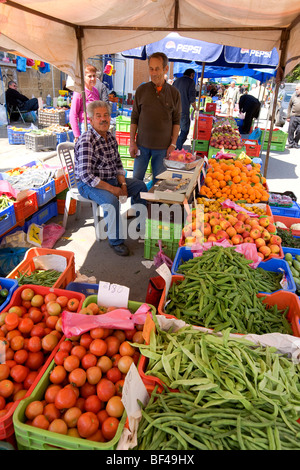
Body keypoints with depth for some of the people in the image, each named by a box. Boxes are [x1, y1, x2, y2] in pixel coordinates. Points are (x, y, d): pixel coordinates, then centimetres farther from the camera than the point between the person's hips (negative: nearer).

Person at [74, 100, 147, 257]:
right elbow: (86, 176, -27)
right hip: (89, 185, -9)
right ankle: (116, 241, -16)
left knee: (140, 186, 10)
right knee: (112, 201, -36)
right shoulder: (86, 142, -22)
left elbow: (118, 164, 12)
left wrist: (123, 184, -4)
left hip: (111, 180, 9)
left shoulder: (111, 138, 4)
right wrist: (112, 189, -26)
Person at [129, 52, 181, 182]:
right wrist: (132, 142, 1)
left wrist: (173, 144, -2)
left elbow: (176, 121, 6)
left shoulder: (174, 93, 2)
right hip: (142, 144, 1)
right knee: (136, 179, 5)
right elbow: (134, 118, 6)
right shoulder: (141, 90, 3)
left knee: (159, 181, 6)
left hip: (163, 146, 0)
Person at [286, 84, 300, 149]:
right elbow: (289, 106, 11)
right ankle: (291, 143, 11)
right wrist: (288, 116, 8)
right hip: (293, 116, 1)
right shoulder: (294, 96, 5)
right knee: (291, 130, 1)